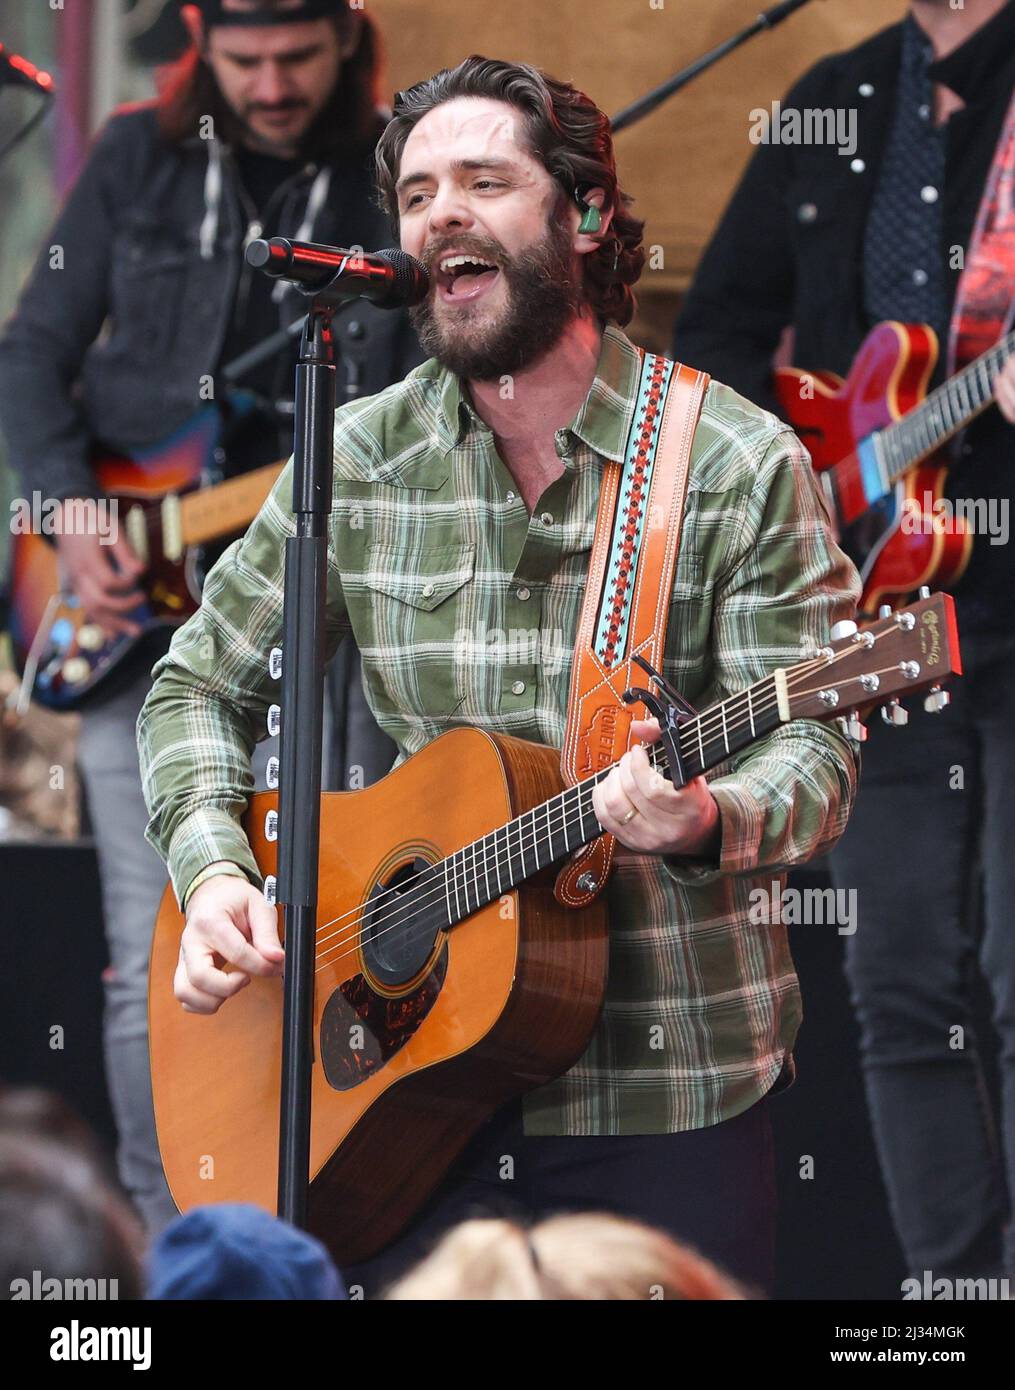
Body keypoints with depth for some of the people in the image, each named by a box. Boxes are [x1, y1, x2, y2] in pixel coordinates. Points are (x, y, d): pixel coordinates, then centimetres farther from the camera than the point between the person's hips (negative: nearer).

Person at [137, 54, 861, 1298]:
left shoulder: (738, 467, -6)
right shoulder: (362, 461, 3)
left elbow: (809, 750, -11)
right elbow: (201, 686, 11)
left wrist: (707, 821, -33)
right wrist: (213, 872, -6)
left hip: (666, 1067, -2)